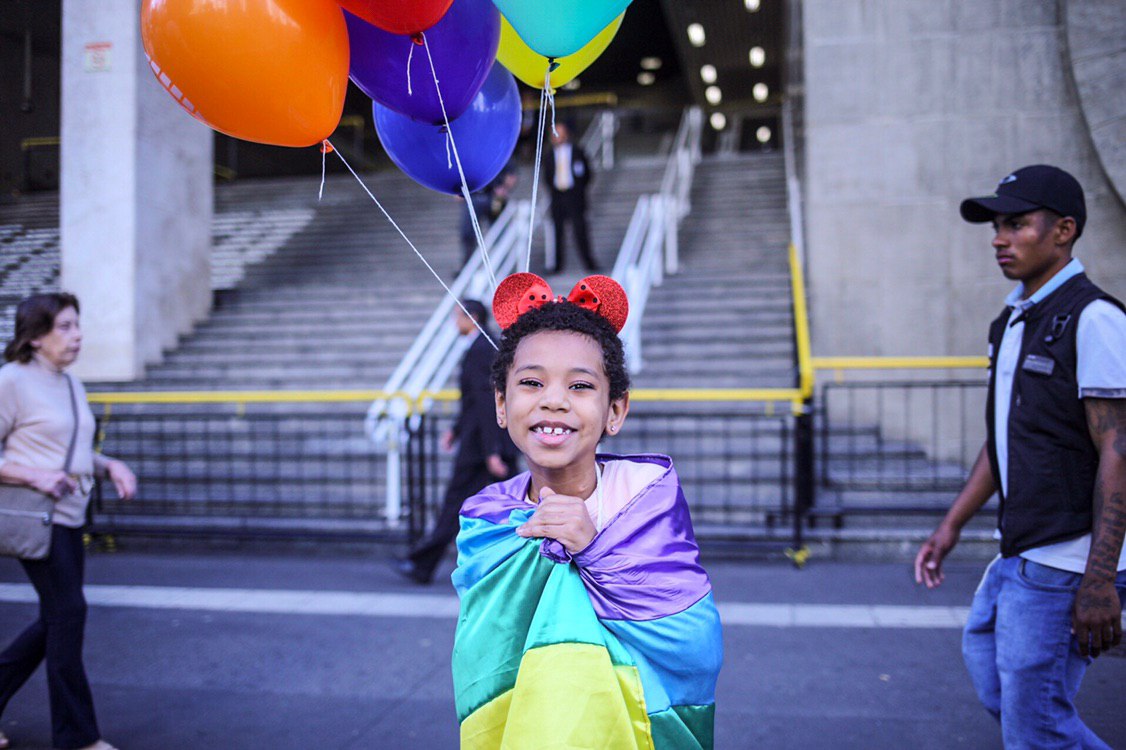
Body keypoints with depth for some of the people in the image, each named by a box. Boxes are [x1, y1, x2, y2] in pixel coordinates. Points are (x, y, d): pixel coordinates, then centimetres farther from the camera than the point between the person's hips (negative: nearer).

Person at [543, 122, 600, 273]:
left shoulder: (577, 151, 3)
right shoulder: (550, 154, 8)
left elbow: (586, 173, 6)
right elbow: (547, 175, 14)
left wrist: (579, 190, 0)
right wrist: (553, 188, 3)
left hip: (574, 194, -2)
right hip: (557, 196, 2)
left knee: (580, 230, -4)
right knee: (557, 231, 1)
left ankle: (589, 263, 4)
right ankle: (558, 265, 6)